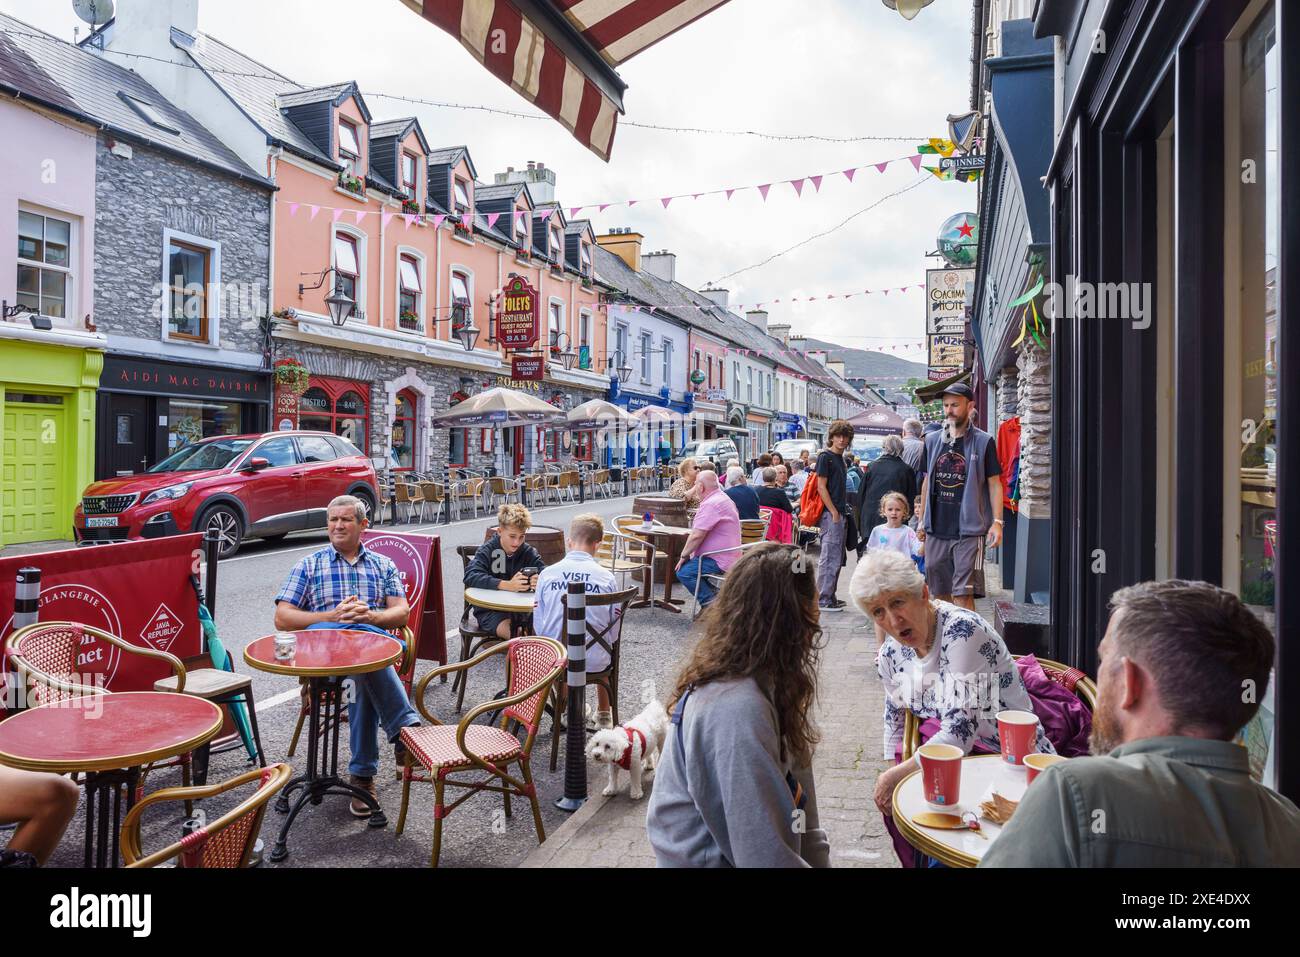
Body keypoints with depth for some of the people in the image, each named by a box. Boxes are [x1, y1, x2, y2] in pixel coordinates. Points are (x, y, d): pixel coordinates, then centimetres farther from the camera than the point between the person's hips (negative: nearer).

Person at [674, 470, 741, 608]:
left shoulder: (711, 504, -21)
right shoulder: (722, 497, 15)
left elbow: (697, 536, -25)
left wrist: (684, 556, -13)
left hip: (719, 560, -11)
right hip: (727, 555, 11)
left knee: (684, 572, -17)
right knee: (689, 565, 18)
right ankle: (714, 595, 13)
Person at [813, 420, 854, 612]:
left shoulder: (840, 458, 18)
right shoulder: (825, 457, -8)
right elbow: (821, 487, -14)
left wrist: (843, 512, 15)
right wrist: (834, 513, -16)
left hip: (840, 513, 9)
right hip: (831, 514, -9)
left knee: (837, 558, 13)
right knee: (830, 558, -8)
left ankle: (830, 597, 21)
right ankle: (823, 600, -3)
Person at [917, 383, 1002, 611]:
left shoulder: (984, 442, -2)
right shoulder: (932, 440, 10)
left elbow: (995, 484, -2)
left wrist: (997, 522, -11)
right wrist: (922, 520, 15)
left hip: (969, 530, -4)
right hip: (936, 530, 5)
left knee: (962, 594, -8)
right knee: (939, 592, 13)